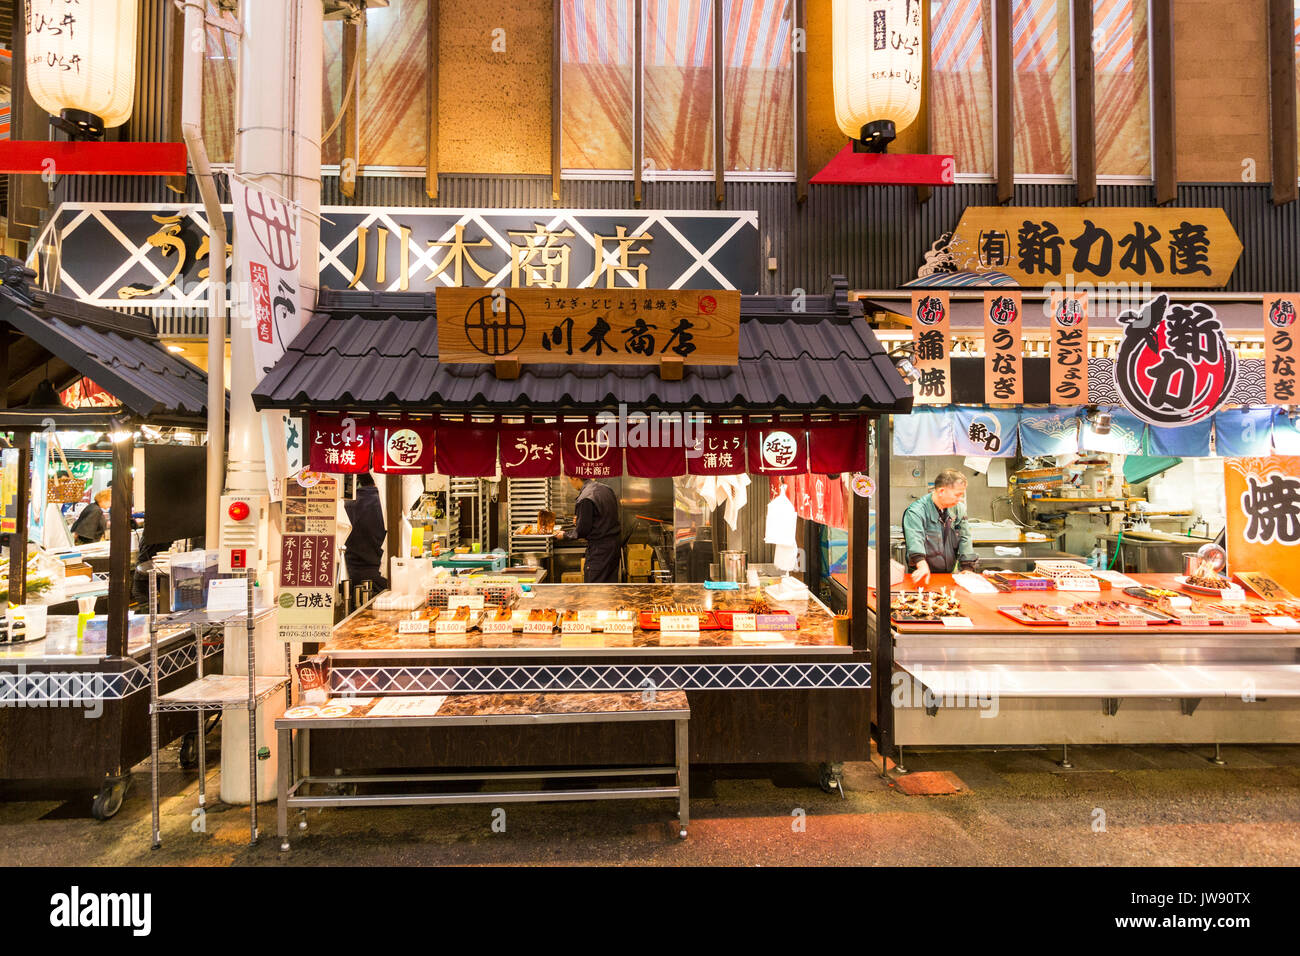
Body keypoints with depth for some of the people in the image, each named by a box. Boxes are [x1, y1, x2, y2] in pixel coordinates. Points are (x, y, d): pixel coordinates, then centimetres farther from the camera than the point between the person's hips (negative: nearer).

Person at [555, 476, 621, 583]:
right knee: (611, 582, 16)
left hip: (600, 547, -8)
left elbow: (582, 531, -14)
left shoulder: (585, 499, -21)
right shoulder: (607, 488, 6)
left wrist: (565, 534, 3)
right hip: (616, 542, 9)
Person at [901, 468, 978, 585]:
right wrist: (922, 566, -44)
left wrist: (968, 568, -2)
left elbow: (964, 538, 11)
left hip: (950, 573, 5)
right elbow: (915, 538, -27)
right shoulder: (916, 511, -13)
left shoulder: (958, 508, 8)